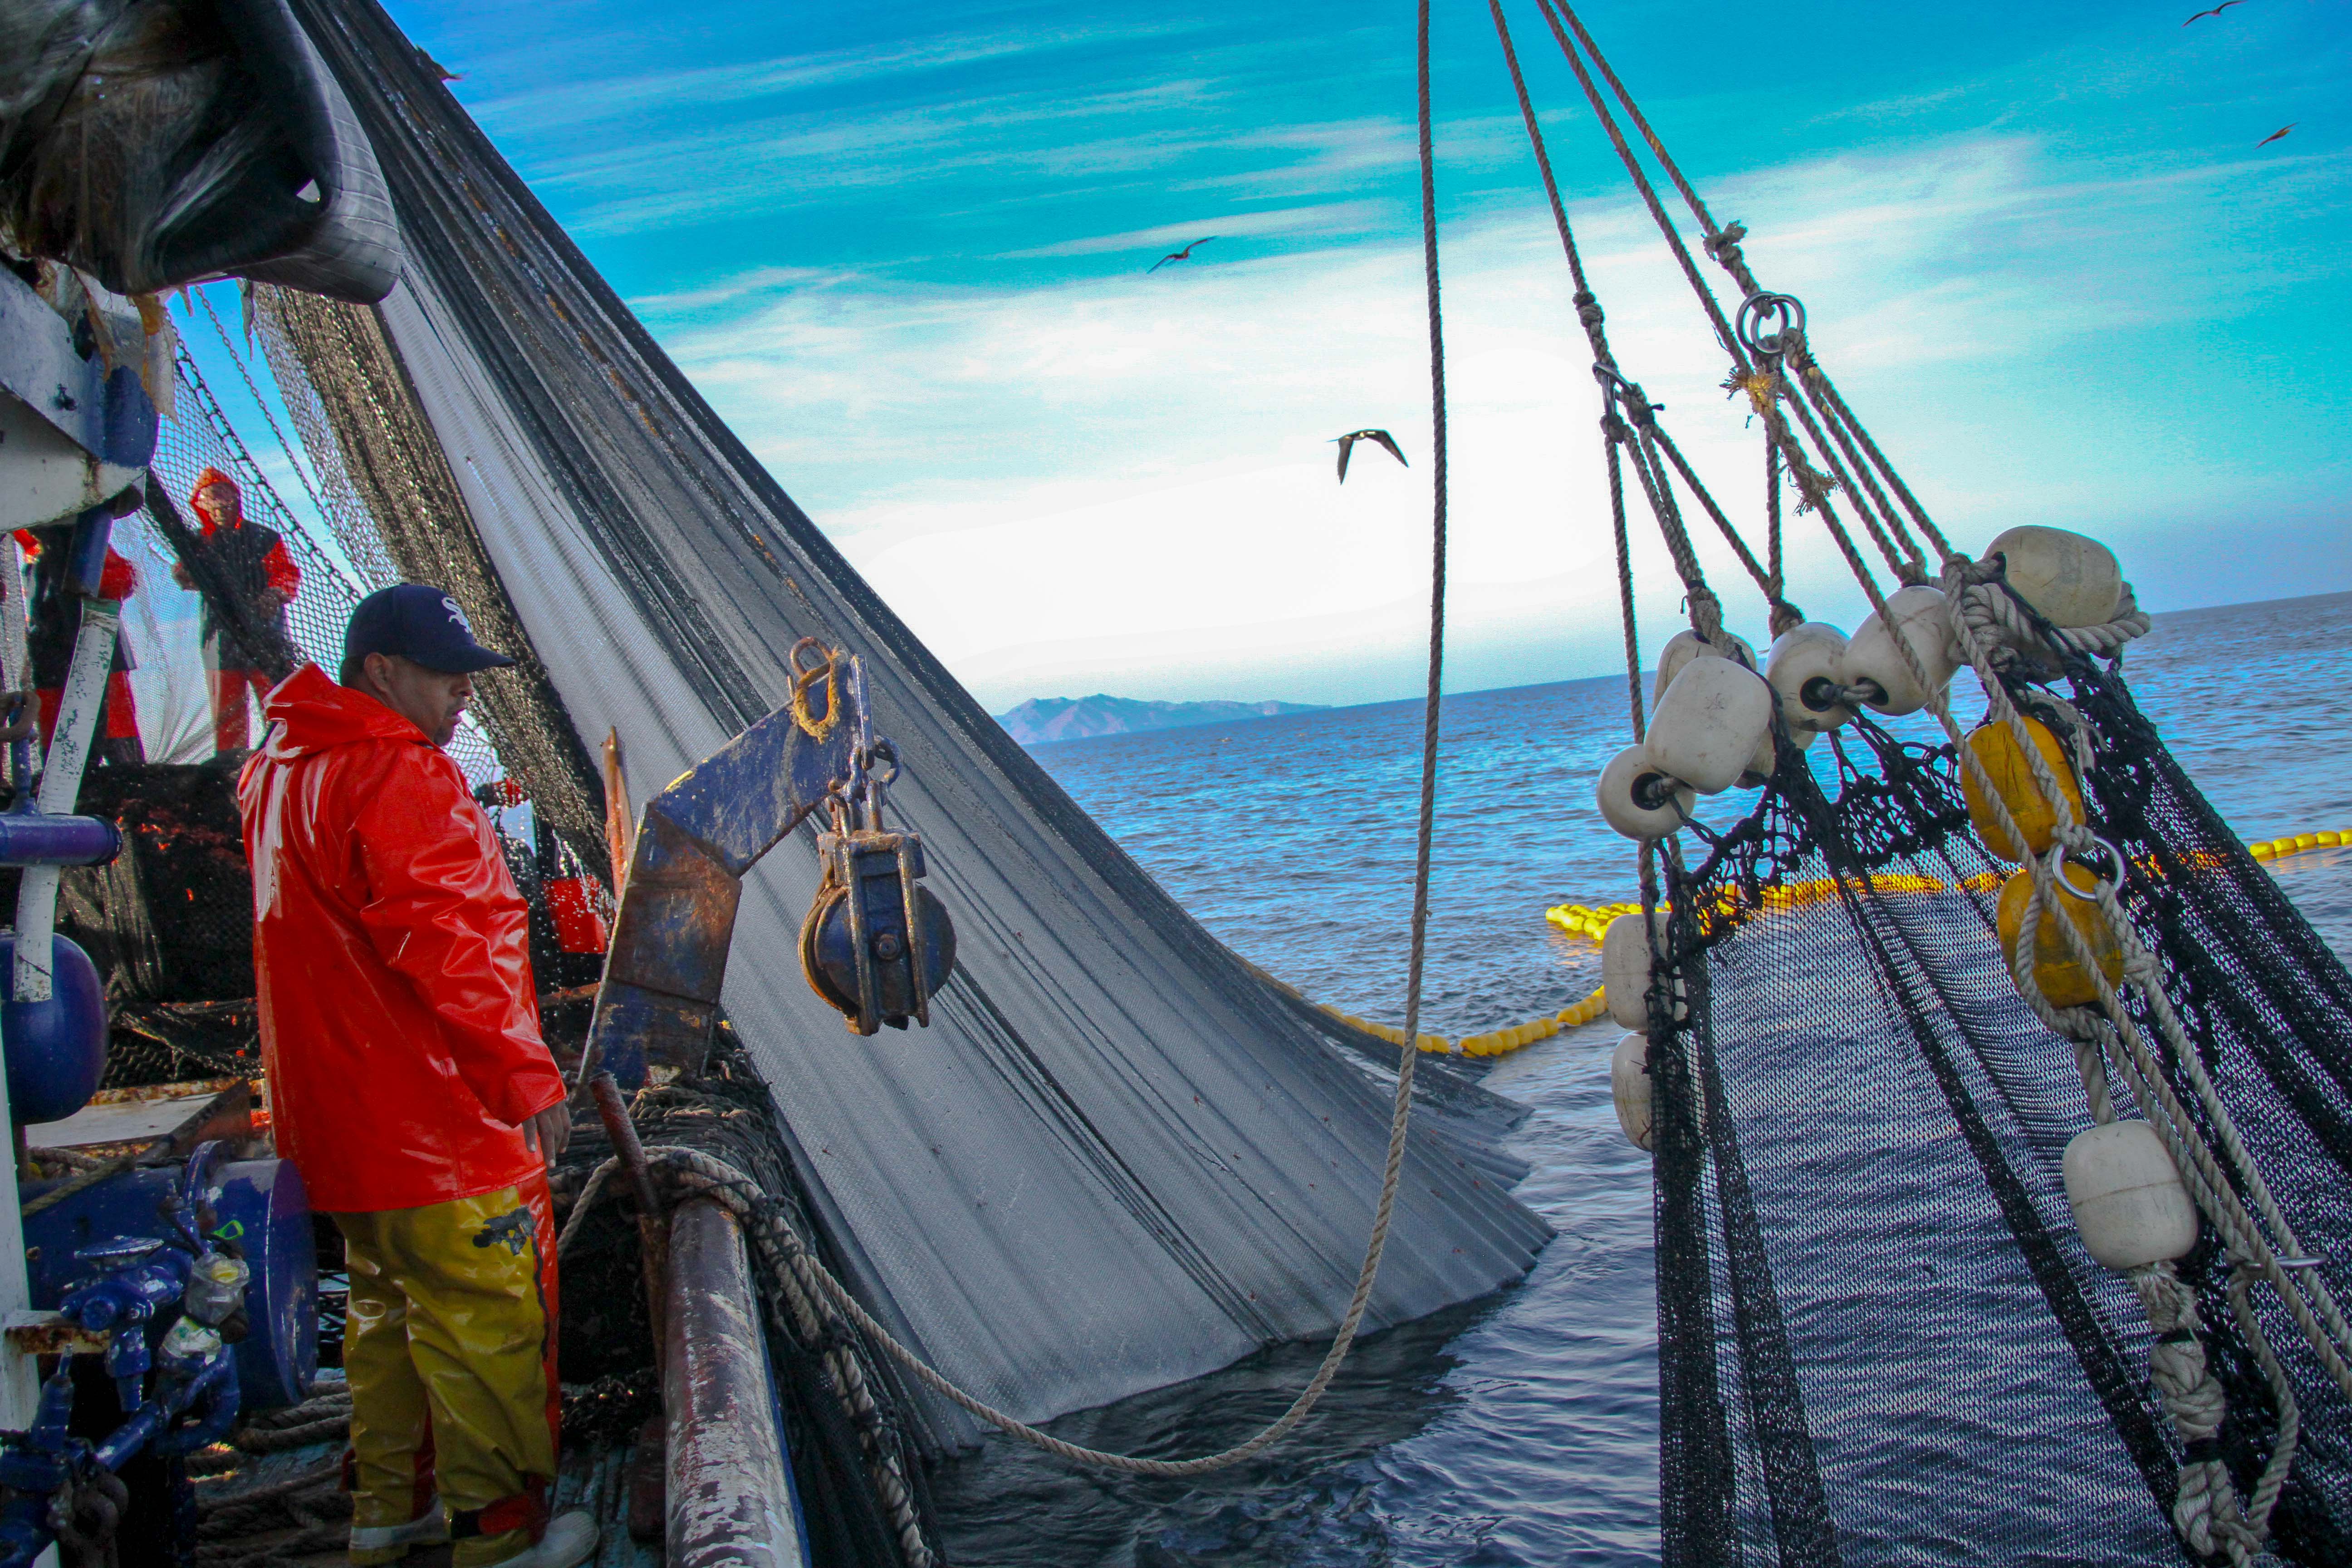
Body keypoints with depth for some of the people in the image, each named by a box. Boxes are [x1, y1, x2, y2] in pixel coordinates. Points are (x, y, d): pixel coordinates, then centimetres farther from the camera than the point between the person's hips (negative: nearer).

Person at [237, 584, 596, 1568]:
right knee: (487, 1316, 1)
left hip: (344, 1117, 10)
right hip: (437, 1120, -10)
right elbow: (448, 942, -25)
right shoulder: (400, 775, -19)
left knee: (391, 1303, 22)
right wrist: (527, 1072, -21)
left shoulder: (282, 771, 13)